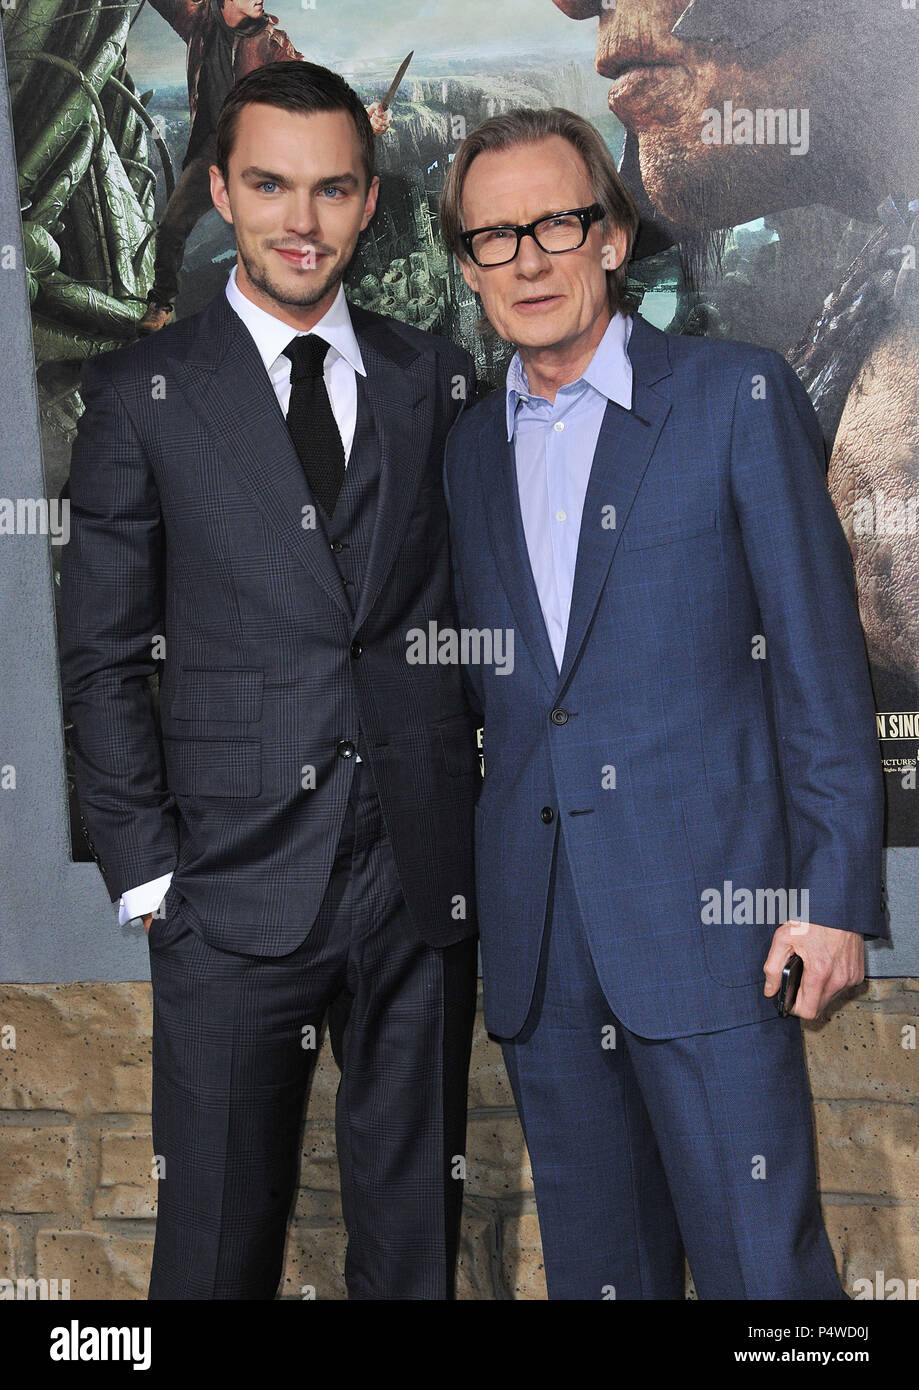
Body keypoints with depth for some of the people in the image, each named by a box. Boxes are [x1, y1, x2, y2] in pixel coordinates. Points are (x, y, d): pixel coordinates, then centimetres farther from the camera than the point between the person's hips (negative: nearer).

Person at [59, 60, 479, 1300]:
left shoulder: (436, 381, 9)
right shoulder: (143, 395, 1)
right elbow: (102, 657, 1)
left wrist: (483, 816, 2)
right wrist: (145, 869, -5)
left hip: (423, 874, 3)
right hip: (235, 885, -2)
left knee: (414, 1224, 14)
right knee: (217, 1241, 7)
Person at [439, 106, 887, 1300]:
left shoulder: (737, 396, -2)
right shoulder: (472, 446, 14)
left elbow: (821, 655, -5)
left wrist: (836, 891, -11)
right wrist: (481, 874, 11)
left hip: (704, 907, -5)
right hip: (537, 927, 5)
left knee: (761, 1259, -2)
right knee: (593, 1257, 14)